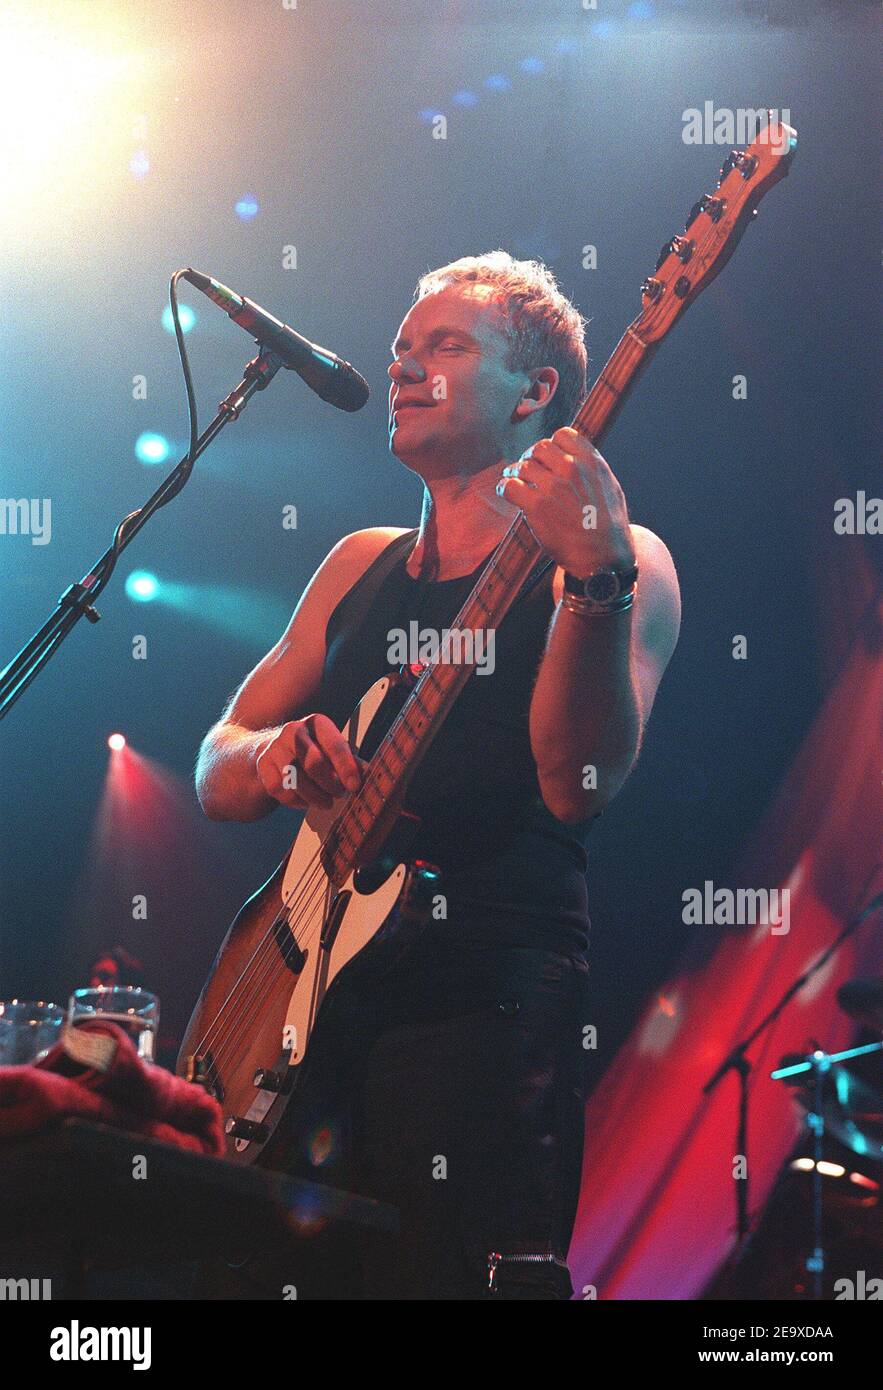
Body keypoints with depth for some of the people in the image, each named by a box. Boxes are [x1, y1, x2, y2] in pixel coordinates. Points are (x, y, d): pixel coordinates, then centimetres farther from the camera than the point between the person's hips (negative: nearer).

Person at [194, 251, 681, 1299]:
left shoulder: (621, 560, 0)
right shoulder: (360, 565, 19)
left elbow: (581, 784, -16)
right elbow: (216, 773, 17)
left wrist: (594, 576, -30)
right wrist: (274, 758, -6)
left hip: (488, 1013, -6)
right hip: (316, 1000, 6)